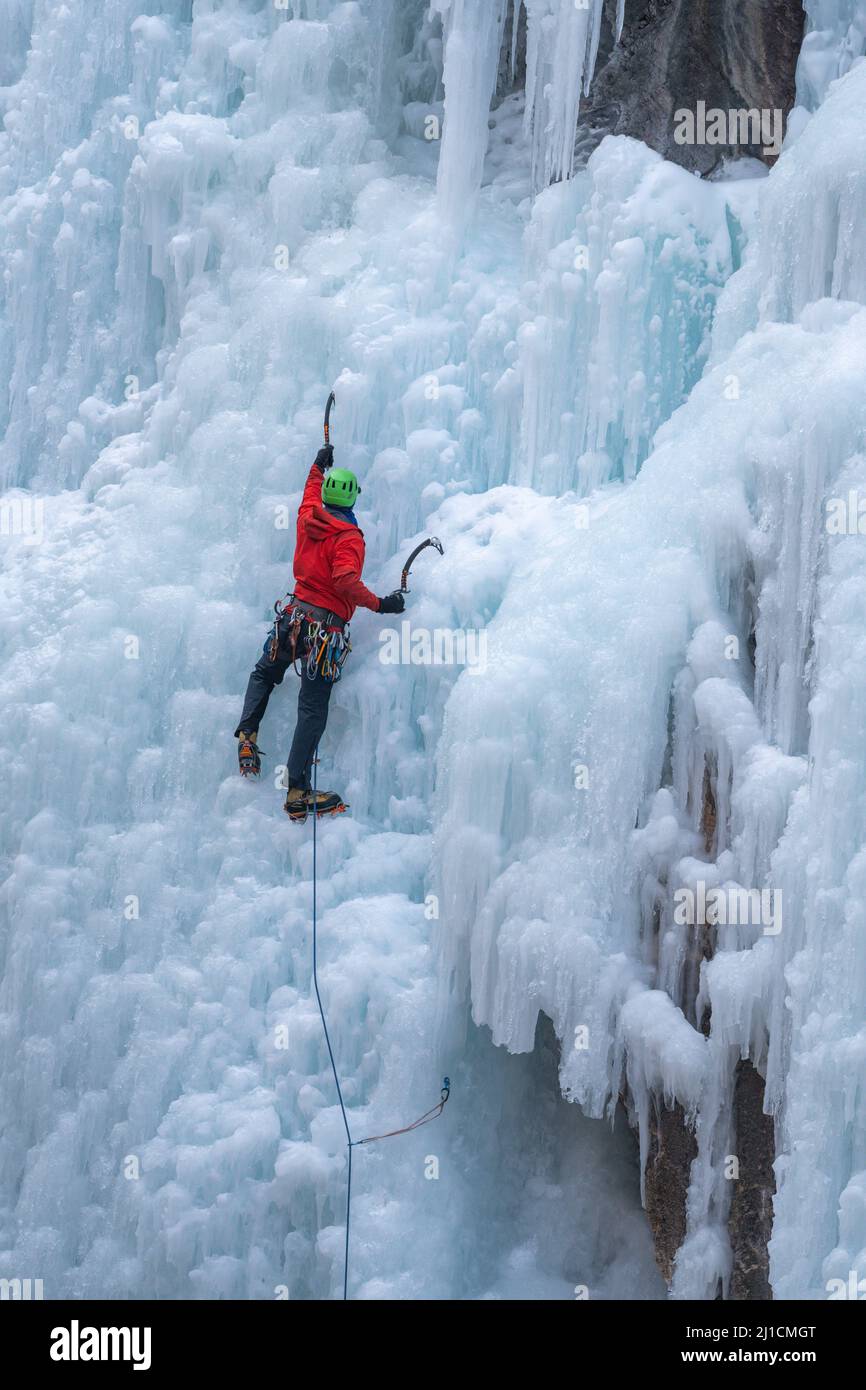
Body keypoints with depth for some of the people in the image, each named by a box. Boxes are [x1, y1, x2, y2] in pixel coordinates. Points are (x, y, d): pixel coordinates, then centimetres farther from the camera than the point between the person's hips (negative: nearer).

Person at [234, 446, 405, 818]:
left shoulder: (308, 518, 5)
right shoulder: (349, 536, -12)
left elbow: (310, 495, 30)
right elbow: (345, 581, -28)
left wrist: (319, 466, 46)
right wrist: (379, 604, -19)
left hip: (295, 615, 6)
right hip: (327, 625, -6)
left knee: (263, 673, 33)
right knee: (313, 707, -6)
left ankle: (246, 735, 17)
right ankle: (298, 792, -10)